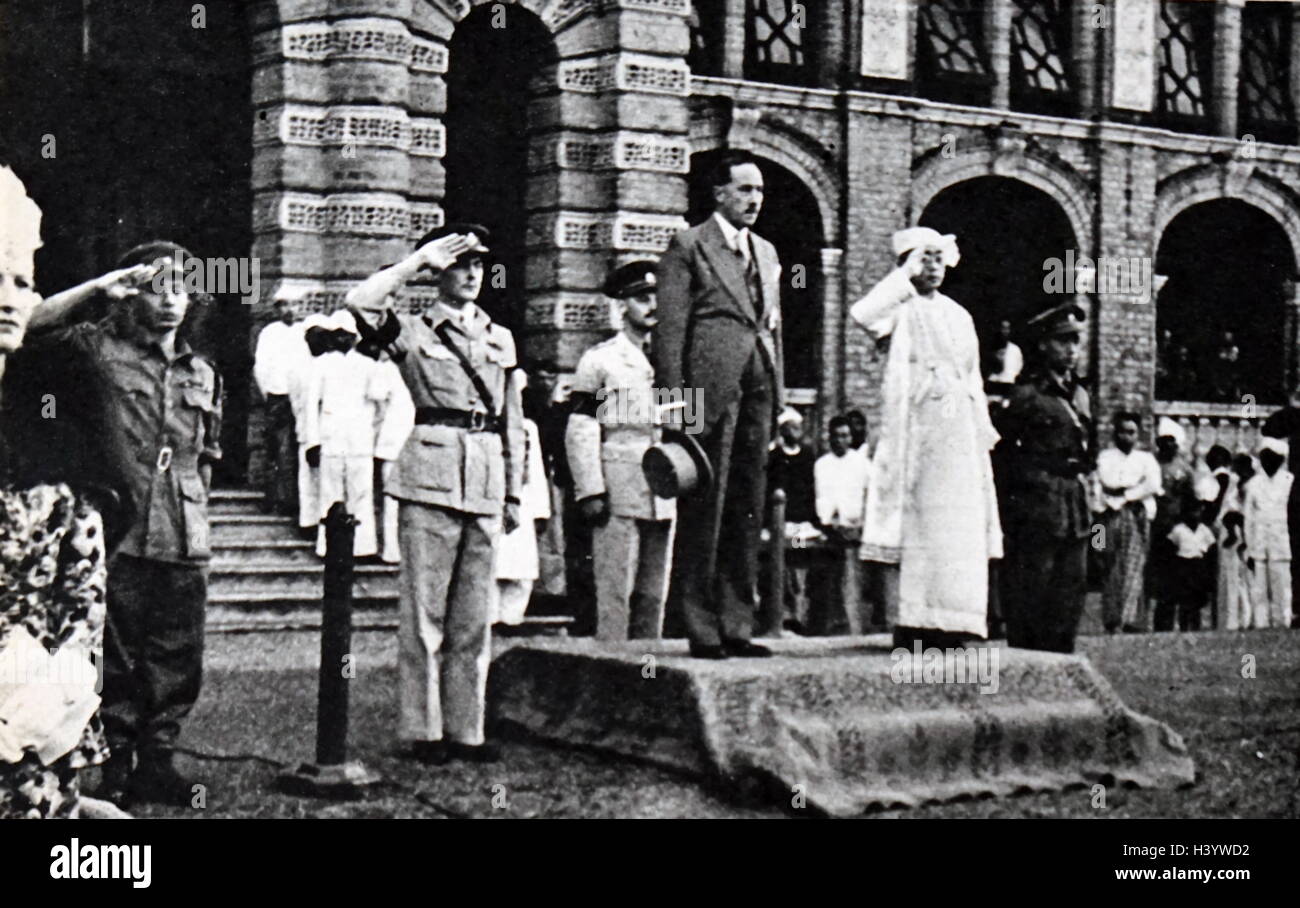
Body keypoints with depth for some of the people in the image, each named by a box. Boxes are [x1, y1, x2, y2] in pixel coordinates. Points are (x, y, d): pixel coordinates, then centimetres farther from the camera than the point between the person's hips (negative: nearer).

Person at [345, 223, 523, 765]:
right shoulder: (414, 333, 5)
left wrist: (514, 494, 17)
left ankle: (466, 730, 12)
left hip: (487, 481, 5)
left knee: (476, 614, 6)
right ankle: (423, 730, 3)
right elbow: (359, 302, -14)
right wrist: (419, 260, -8)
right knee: (425, 609, -3)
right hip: (431, 477, -4)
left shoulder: (500, 339, 18)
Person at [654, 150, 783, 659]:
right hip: (710, 393, -7)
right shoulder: (689, 246, 0)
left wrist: (778, 396, 13)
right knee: (704, 512, -4)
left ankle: (736, 625, 15)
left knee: (748, 512, 8)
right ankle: (701, 629, 2)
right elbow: (669, 328, -6)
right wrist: (675, 401, -13)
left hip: (756, 391, 7)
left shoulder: (766, 252, 21)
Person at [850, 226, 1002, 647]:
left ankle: (949, 624, 3)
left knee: (959, 527, 0)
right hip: (914, 428, -6)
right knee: (913, 522, -8)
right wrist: (907, 274, -14)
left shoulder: (959, 317, 19)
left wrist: (983, 433, 13)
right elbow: (863, 313, -24)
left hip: (959, 432, 6)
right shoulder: (899, 310, 1)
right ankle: (909, 624, -6)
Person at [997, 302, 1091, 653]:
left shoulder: (1079, 395, 15)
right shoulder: (1026, 394, -8)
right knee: (1030, 596, -4)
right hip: (1037, 510, -7)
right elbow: (1002, 450, -7)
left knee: (1071, 594, 10)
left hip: (1075, 510, 8)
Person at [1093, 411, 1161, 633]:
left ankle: (1130, 620, -19)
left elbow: (1154, 486, 3)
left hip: (1138, 515, 1)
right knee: (1112, 567, -7)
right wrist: (1137, 484, -1)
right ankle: (1111, 621, -9)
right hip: (1113, 515, -1)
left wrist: (1125, 494, -4)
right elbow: (1108, 483, -2)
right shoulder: (1106, 457, 15)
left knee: (1134, 566, -12)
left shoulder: (1146, 459, 19)